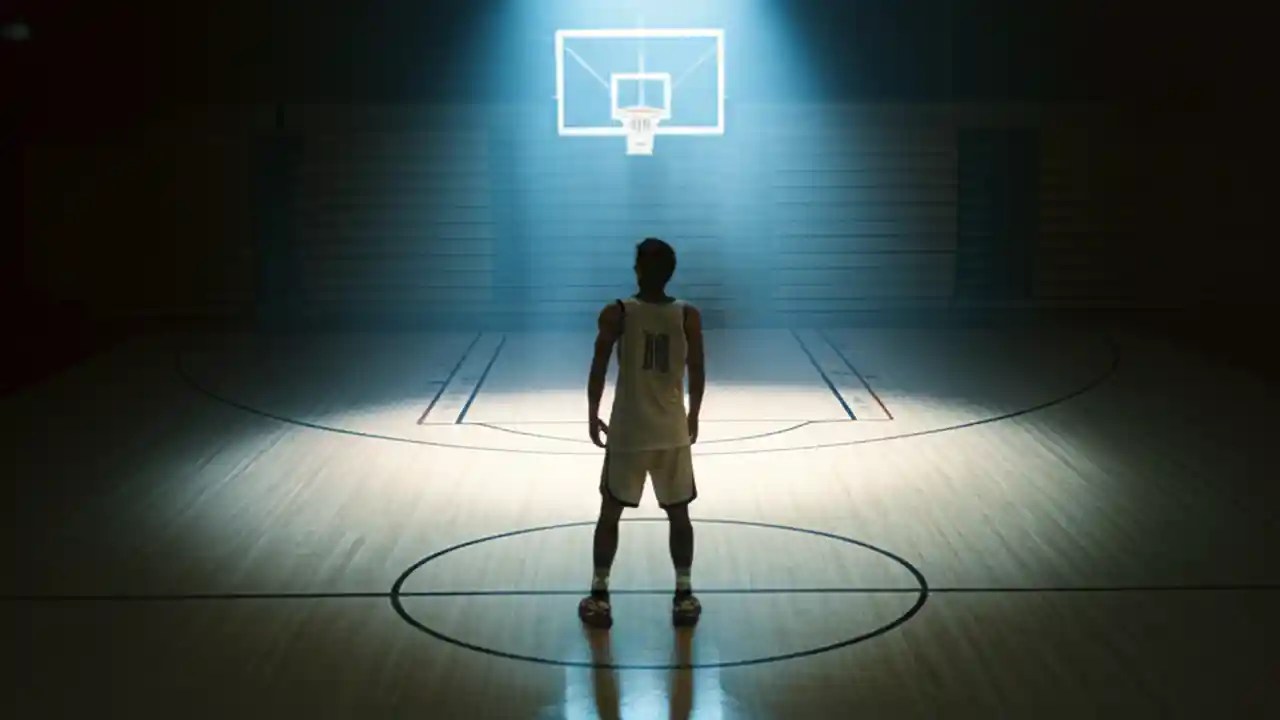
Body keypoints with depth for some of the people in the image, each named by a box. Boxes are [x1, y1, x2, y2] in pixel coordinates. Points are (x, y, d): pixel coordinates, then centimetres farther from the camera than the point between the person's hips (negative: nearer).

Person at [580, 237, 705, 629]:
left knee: (610, 512, 11)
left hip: (627, 430, -1)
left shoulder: (615, 314, -10)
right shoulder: (688, 316, -6)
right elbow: (697, 373, 1)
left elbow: (598, 370, -5)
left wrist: (593, 415, 8)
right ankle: (684, 596, 14)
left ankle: (599, 597, 11)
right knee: (679, 514, 13)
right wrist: (693, 417, 16)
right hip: (673, 431, 1)